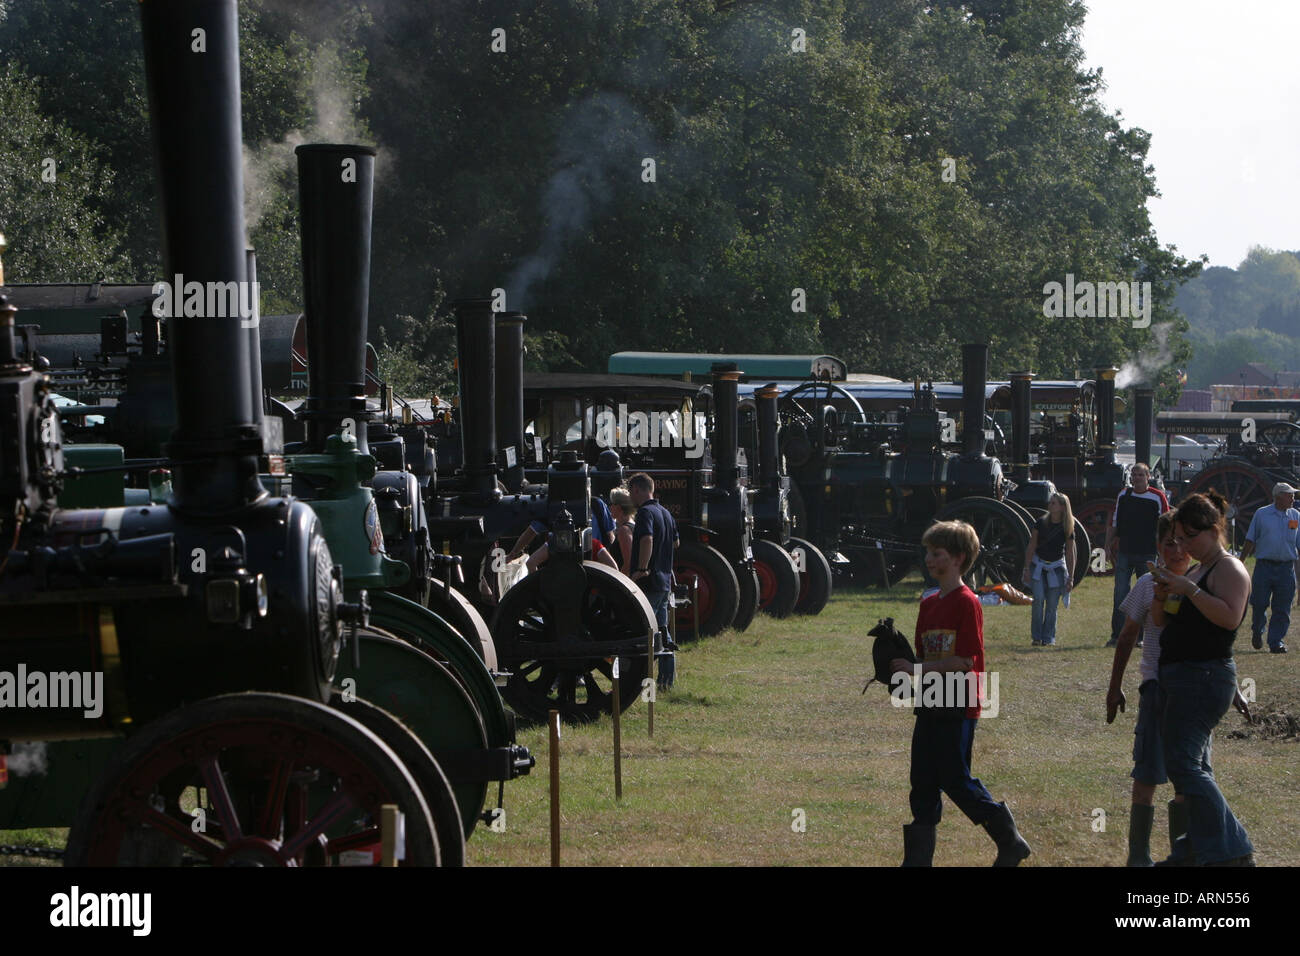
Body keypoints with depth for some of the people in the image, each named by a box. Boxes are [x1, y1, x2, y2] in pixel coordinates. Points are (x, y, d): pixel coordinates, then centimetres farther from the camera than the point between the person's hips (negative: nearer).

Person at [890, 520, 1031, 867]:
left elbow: (966, 660, -17)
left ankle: (1011, 843, 9)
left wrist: (916, 669, -15)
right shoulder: (929, 604, 14)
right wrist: (898, 667, -2)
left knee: (956, 780, -5)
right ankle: (917, 858, 9)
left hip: (959, 708, -8)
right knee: (923, 785, 6)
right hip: (930, 705, 8)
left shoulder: (967, 603, -11)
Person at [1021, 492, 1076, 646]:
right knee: (1038, 598, -13)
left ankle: (1048, 638, 9)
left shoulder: (1067, 529, -5)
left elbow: (1070, 554, 0)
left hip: (1056, 567, 0)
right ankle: (1037, 637, -5)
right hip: (1038, 565, 0)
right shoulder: (1041, 523, -5)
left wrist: (1070, 578, -1)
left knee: (1052, 604, -1)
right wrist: (1027, 568, -5)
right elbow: (1032, 547, -1)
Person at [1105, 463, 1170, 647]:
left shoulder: (1157, 497, -2)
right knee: (1120, 595, -1)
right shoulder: (1123, 496, 9)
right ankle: (1117, 635, 3)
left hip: (1147, 555, -3)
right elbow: (1113, 523, 16)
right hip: (1124, 552, 3)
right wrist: (1108, 545, 11)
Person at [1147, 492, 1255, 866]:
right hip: (1179, 677, 10)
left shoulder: (1229, 569, -9)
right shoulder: (1196, 571, 19)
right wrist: (1162, 594, 0)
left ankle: (1231, 852, -19)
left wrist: (1189, 590, -25)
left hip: (1204, 677, -10)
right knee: (1193, 766, 12)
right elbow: (1160, 620, 19)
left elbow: (1230, 617, -25)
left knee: (1183, 763, -17)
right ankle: (1194, 851, 17)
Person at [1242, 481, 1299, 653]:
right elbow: (1250, 540, 7)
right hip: (1264, 566, -2)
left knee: (1282, 609, 0)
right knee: (1259, 603, -1)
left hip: (1286, 567, 2)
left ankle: (1276, 642, 6)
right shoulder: (1261, 514, 4)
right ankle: (1257, 631, 26)